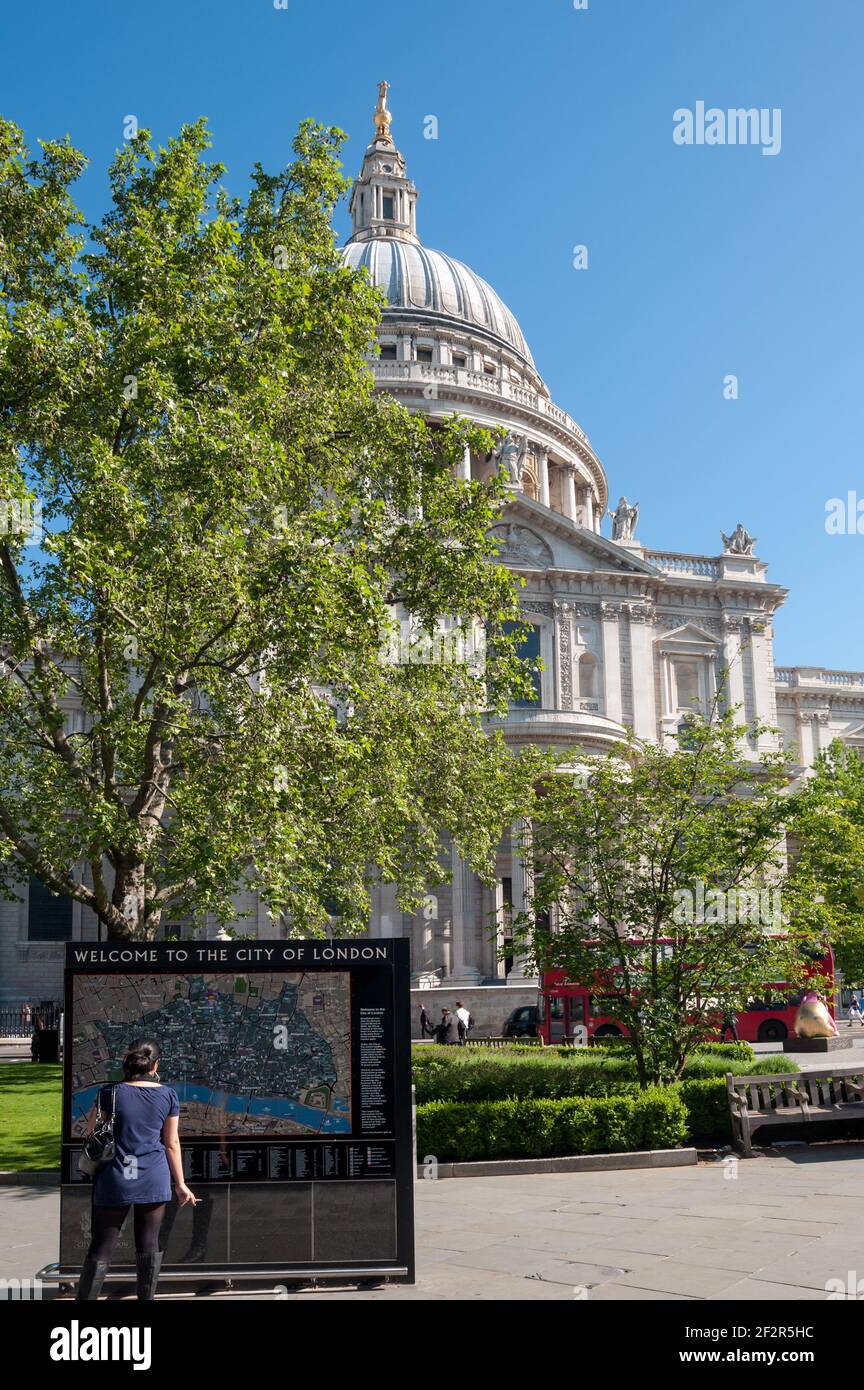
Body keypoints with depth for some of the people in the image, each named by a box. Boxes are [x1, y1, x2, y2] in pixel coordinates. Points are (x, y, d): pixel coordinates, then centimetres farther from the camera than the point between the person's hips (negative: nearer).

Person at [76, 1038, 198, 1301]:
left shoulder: (111, 1093, -6)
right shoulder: (167, 1095, 1)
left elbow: (91, 1132, 3)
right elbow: (172, 1144, 5)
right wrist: (180, 1183, 12)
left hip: (115, 1181, -1)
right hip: (153, 1181, 2)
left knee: (101, 1249, 5)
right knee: (149, 1246, 10)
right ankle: (147, 1298, 15)